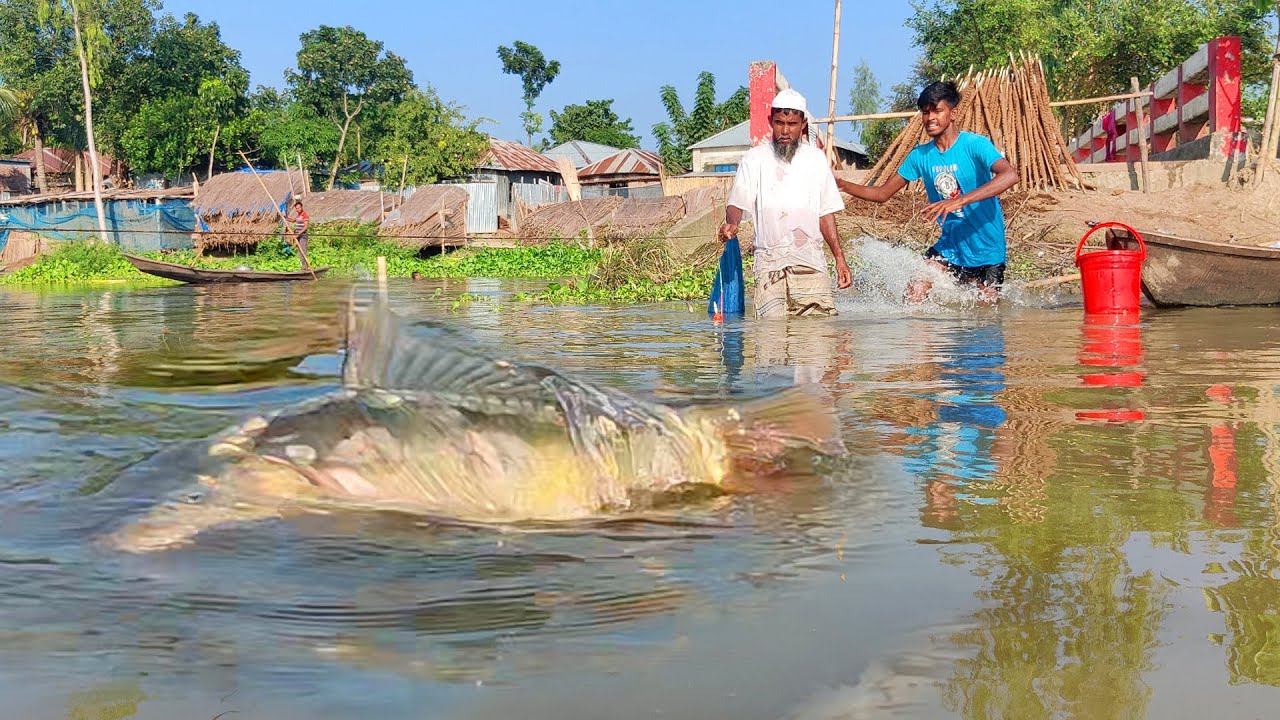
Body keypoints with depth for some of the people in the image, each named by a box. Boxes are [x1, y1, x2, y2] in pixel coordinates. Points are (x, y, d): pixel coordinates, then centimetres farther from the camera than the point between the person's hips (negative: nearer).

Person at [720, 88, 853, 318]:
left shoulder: (815, 159, 15)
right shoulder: (755, 159, 8)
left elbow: (826, 213, 17)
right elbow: (737, 201, 0)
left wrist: (839, 256, 11)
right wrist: (731, 223, -23)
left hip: (810, 259, 2)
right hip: (769, 261, -1)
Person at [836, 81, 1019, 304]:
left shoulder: (975, 145, -16)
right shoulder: (920, 155, 1)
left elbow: (1010, 176, -34)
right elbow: (882, 194, 6)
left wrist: (960, 201, -45)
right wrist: (839, 184, -9)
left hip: (987, 250, -4)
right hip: (949, 245, 4)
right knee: (913, 296, -14)